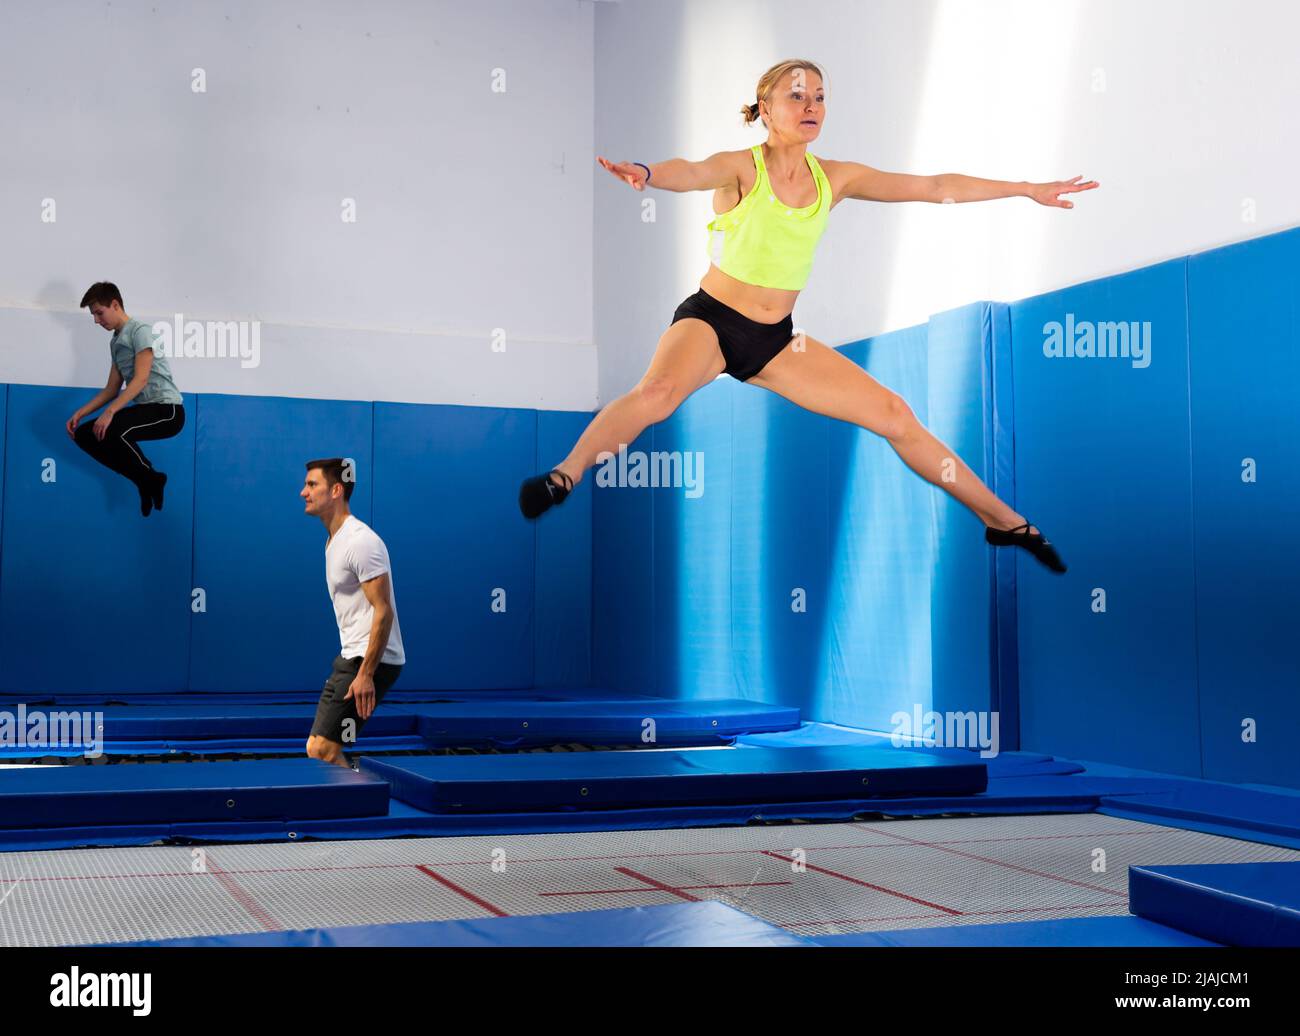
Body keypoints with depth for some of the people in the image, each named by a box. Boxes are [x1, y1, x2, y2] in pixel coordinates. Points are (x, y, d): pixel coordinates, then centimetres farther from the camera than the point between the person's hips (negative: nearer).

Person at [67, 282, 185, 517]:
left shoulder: (139, 330, -8)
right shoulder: (115, 342, 18)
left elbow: (141, 379, -19)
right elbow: (112, 389, 21)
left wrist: (110, 412, -26)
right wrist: (80, 413, 9)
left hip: (167, 409, -9)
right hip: (144, 409, 9)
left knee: (112, 430, -33)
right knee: (84, 435, -2)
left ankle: (151, 478, -7)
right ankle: (145, 480, 1)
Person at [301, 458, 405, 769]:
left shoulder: (361, 541, -16)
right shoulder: (334, 540, 15)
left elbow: (383, 612, -21)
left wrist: (366, 674, -24)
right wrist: (353, 668, 19)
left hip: (371, 661, -10)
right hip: (351, 657, 10)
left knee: (322, 750, -13)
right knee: (317, 748, 9)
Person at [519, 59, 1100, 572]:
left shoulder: (835, 179, 3)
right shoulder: (741, 168, -11)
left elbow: (934, 187, 7)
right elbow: (693, 173, -35)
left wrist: (1026, 189, 10)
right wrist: (646, 174, -58)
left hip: (776, 339, 5)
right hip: (710, 319, -5)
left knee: (895, 416, 4)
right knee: (659, 391, -40)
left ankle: (1001, 520, 16)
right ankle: (566, 475, -32)